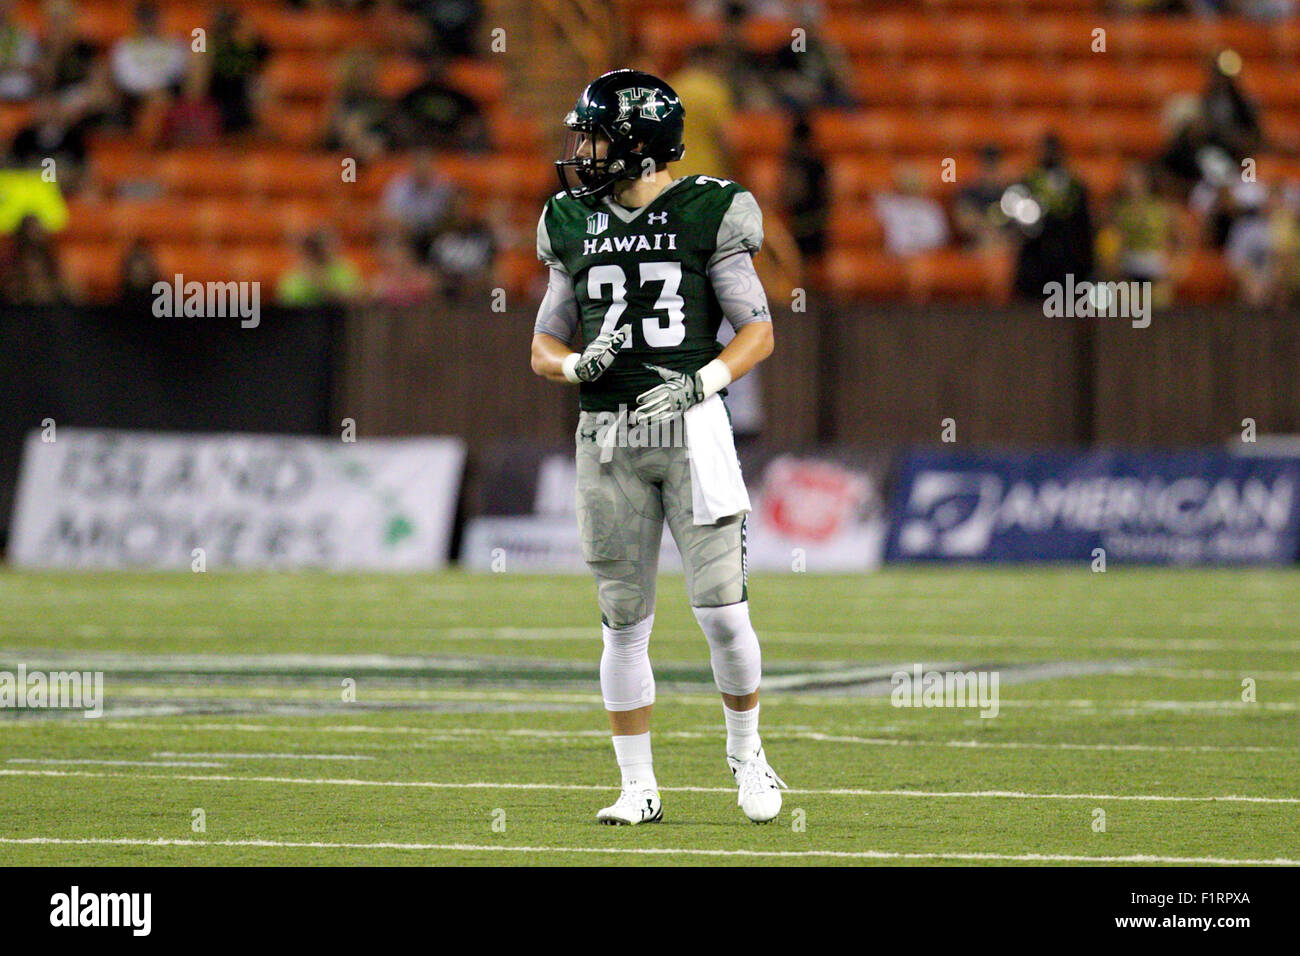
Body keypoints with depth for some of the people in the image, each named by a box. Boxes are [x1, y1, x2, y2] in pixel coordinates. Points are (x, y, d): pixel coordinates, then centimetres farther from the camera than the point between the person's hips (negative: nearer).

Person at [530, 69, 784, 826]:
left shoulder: (706, 216, -2)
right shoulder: (575, 226, 10)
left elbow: (758, 333, -1)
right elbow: (545, 349, 14)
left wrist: (697, 385, -15)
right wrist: (579, 365, -8)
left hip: (691, 426, -3)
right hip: (608, 436, 3)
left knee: (722, 608, -8)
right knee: (625, 620, 3)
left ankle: (747, 753, 15)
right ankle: (639, 787, 10)